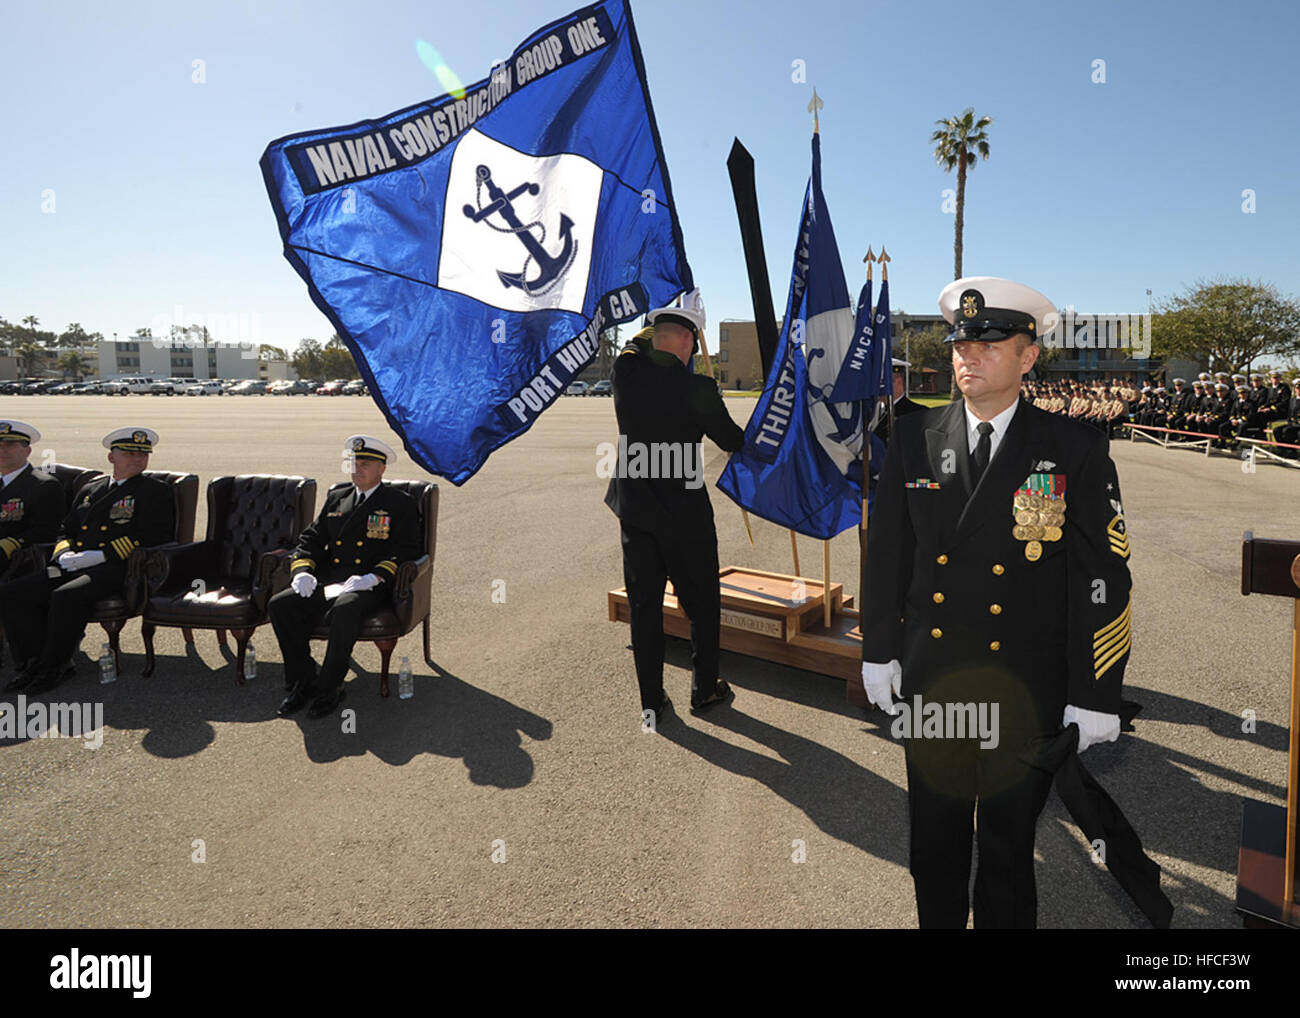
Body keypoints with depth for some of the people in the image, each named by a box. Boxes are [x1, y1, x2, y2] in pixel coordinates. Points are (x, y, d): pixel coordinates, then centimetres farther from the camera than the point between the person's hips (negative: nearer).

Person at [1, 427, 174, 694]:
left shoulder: (156, 491, 3)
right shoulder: (89, 490, 24)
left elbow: (150, 538, -10)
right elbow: (66, 531, 25)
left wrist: (97, 557, -15)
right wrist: (64, 555, 0)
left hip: (118, 569, -7)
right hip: (74, 569, 7)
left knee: (66, 596, -32)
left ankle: (52, 668, -13)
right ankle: (38, 660, -2)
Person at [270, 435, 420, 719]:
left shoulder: (401, 504, 6)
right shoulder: (336, 499, 22)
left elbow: (404, 550, -4)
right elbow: (311, 539, 19)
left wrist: (372, 578, -19)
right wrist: (302, 570, -2)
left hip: (369, 587, -5)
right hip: (326, 583, 6)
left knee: (344, 611, -36)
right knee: (279, 605, -18)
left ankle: (328, 690, -18)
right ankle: (303, 681, -4)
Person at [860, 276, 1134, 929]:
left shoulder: (1075, 450, -7)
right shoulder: (914, 441, 0)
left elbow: (1103, 577, -7)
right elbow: (886, 551, 6)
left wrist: (1096, 697, -7)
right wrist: (879, 651, 7)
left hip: (1027, 698, -2)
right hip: (929, 683, 2)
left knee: (1010, 844, 16)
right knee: (934, 839, 18)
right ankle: (938, 920, 42)